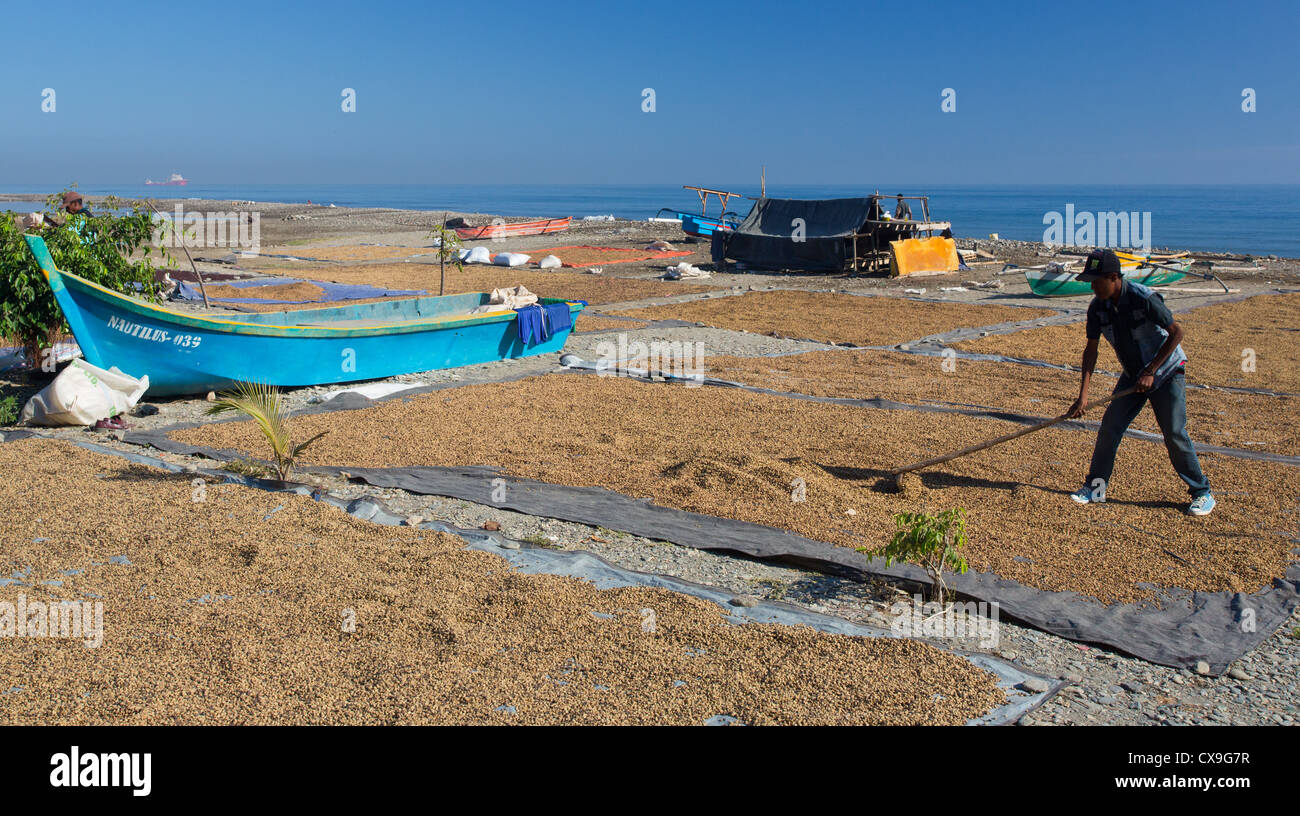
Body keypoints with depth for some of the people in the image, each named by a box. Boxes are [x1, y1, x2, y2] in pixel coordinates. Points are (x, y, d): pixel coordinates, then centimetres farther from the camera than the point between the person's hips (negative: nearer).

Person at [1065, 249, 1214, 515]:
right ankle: (1096, 487, 10)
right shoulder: (1097, 307, -9)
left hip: (1166, 373, -5)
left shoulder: (1144, 299, -27)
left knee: (1174, 433, -9)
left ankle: (1202, 493, 6)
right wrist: (1083, 394, -12)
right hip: (1133, 376, 5)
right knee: (1109, 426, -2)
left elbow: (1176, 333, -22)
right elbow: (1091, 349, -5)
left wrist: (1151, 371, -24)